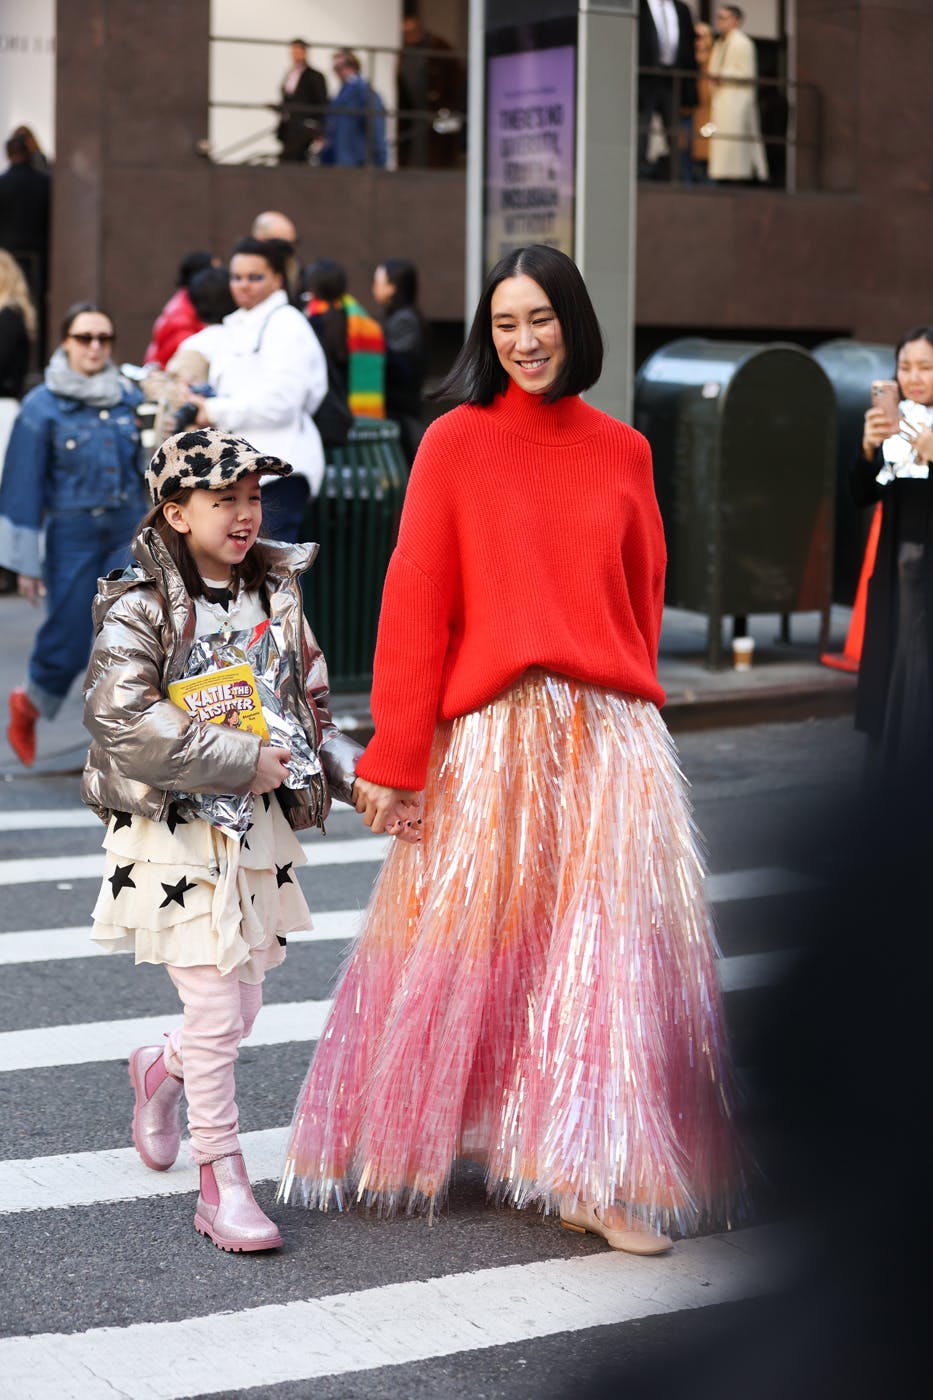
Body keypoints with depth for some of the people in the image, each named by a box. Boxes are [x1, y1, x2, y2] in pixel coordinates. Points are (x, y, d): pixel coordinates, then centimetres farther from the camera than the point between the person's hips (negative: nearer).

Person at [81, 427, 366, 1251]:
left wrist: (354, 775, -1)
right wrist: (243, 760, -20)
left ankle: (162, 1069, 44)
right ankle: (223, 1188, 7)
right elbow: (119, 719, -21)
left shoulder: (276, 594, 9)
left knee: (244, 1005, 12)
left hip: (261, 826, 6)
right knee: (217, 1008, -6)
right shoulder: (140, 607, -10)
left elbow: (311, 703, 15)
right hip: (177, 833, -6)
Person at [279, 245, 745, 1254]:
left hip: (610, 737, 3)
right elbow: (414, 601, -3)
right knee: (469, 946, 5)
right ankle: (402, 1148, 24)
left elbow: (642, 599, 15)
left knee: (612, 946, -1)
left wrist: (623, 704, 9)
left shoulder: (623, 453, 10)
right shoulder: (457, 441, 0)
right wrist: (393, 757, -7)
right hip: (488, 735, -3)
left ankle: (597, 1176, 5)